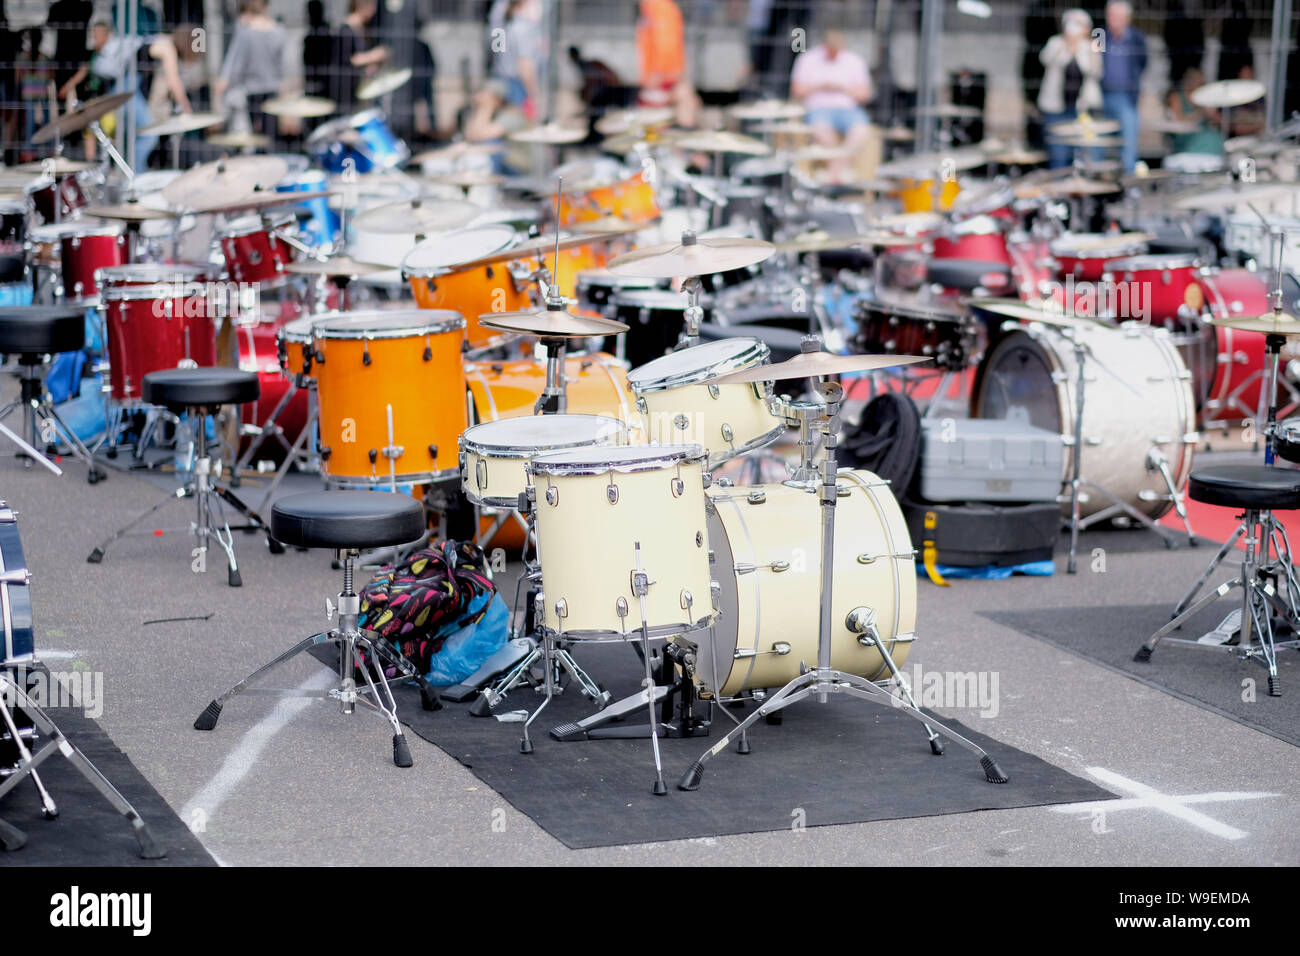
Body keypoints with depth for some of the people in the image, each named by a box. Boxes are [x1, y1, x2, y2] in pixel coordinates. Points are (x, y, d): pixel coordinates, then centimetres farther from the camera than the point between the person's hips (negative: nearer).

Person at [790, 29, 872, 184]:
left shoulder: (854, 61, 11)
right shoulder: (807, 60, 8)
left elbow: (864, 95, 7)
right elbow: (797, 91, 4)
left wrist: (842, 89, -9)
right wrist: (820, 88, -11)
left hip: (848, 109, 1)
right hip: (819, 109, -1)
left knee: (862, 130, -33)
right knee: (820, 129, -38)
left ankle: (838, 167, -35)